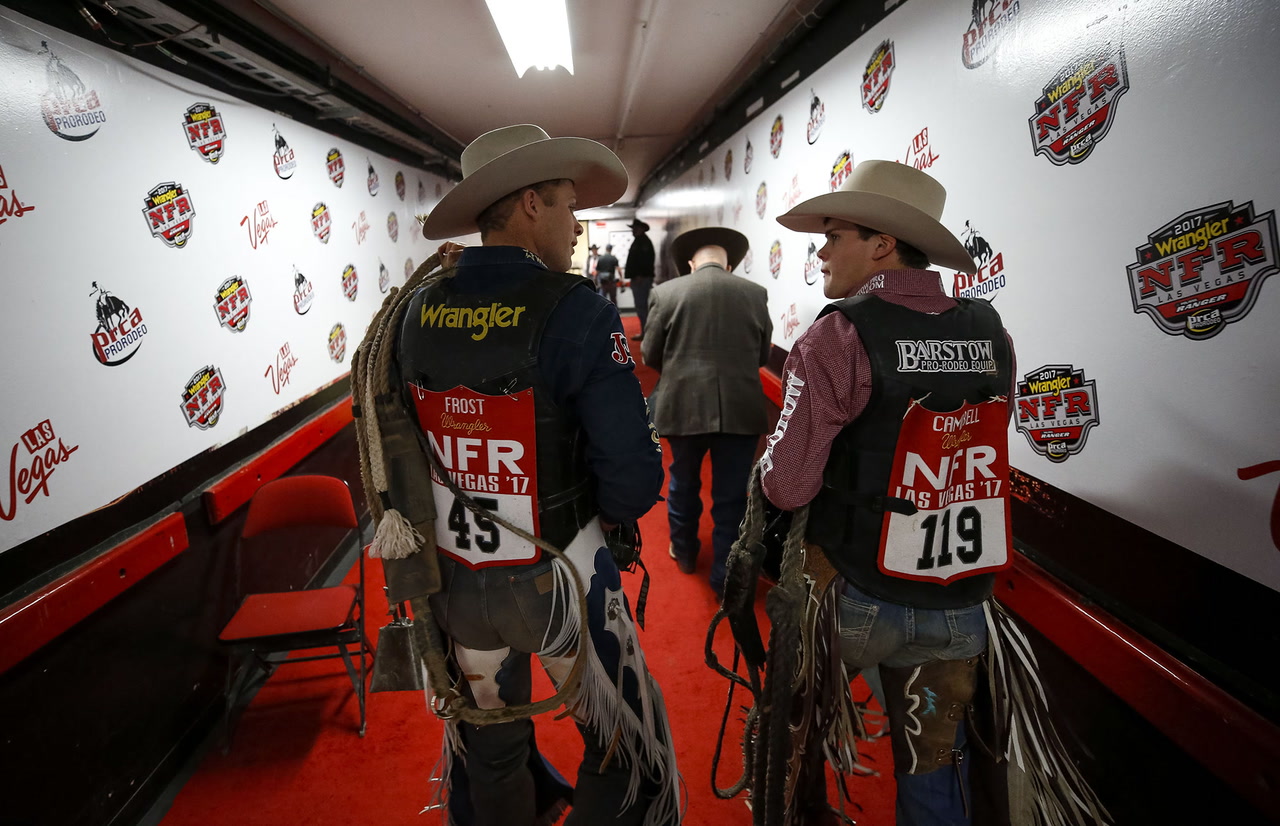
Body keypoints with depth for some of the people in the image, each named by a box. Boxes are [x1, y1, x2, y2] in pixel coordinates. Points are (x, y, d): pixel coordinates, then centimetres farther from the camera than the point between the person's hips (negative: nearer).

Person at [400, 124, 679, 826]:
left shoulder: (419, 311, -3)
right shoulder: (576, 312, -19)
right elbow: (634, 476, -22)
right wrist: (605, 516, -1)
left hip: (455, 577, 6)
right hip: (556, 580, -5)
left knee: (489, 749, 27)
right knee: (624, 747, 20)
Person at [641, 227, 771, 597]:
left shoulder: (666, 292, -2)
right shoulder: (755, 293, 2)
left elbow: (650, 354, 3)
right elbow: (763, 355, 10)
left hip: (684, 405, 1)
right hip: (740, 409, 0)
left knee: (683, 483, 22)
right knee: (731, 496, 9)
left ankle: (684, 552, 42)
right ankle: (726, 579, 19)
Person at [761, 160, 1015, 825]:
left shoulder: (841, 335, -18)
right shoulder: (991, 333, -2)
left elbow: (786, 487, -21)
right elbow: (981, 449, 10)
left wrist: (768, 464, 1)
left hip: (854, 596, -4)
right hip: (960, 604, 5)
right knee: (935, 769, 22)